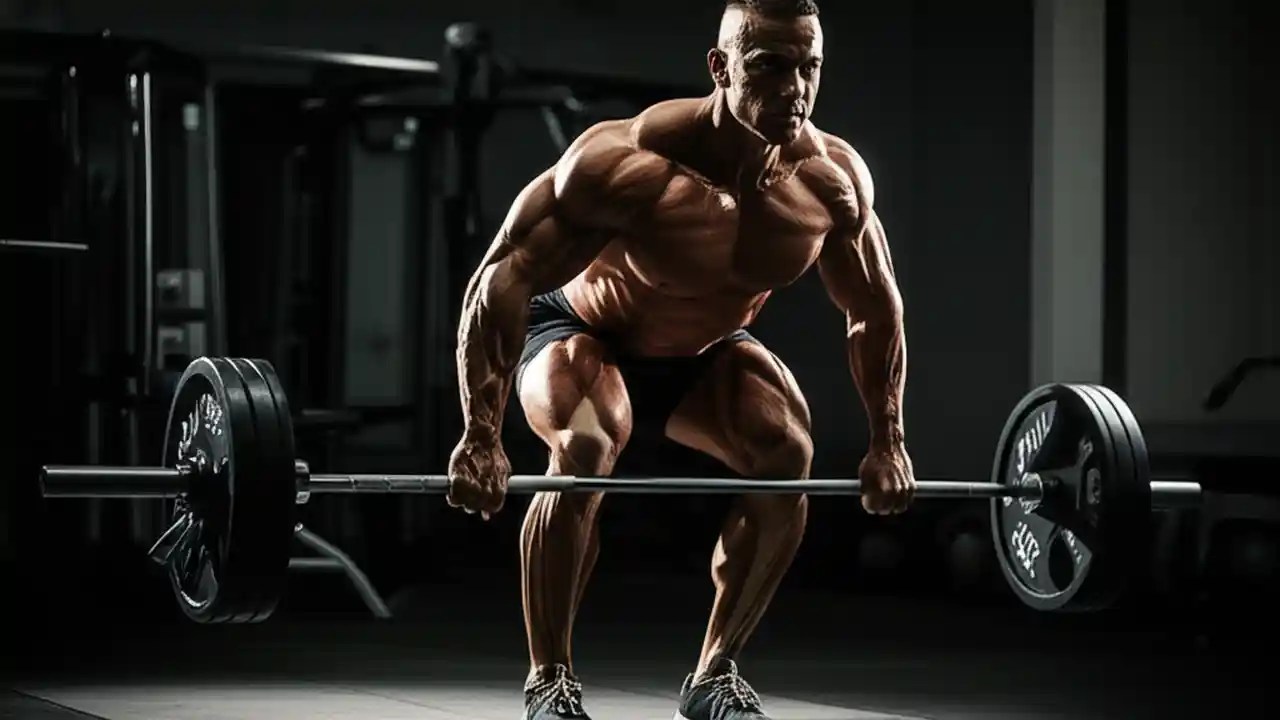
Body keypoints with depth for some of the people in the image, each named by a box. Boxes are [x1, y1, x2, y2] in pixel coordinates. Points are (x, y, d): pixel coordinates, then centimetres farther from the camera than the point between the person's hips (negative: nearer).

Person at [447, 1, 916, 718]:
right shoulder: (627, 162, -38)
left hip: (706, 351, 5)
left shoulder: (836, 180, -23)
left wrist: (888, 442, -5)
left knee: (788, 455, -19)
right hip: (584, 335, -4)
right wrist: (482, 437, -37)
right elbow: (501, 283, -33)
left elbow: (877, 310, -3)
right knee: (585, 449, -33)